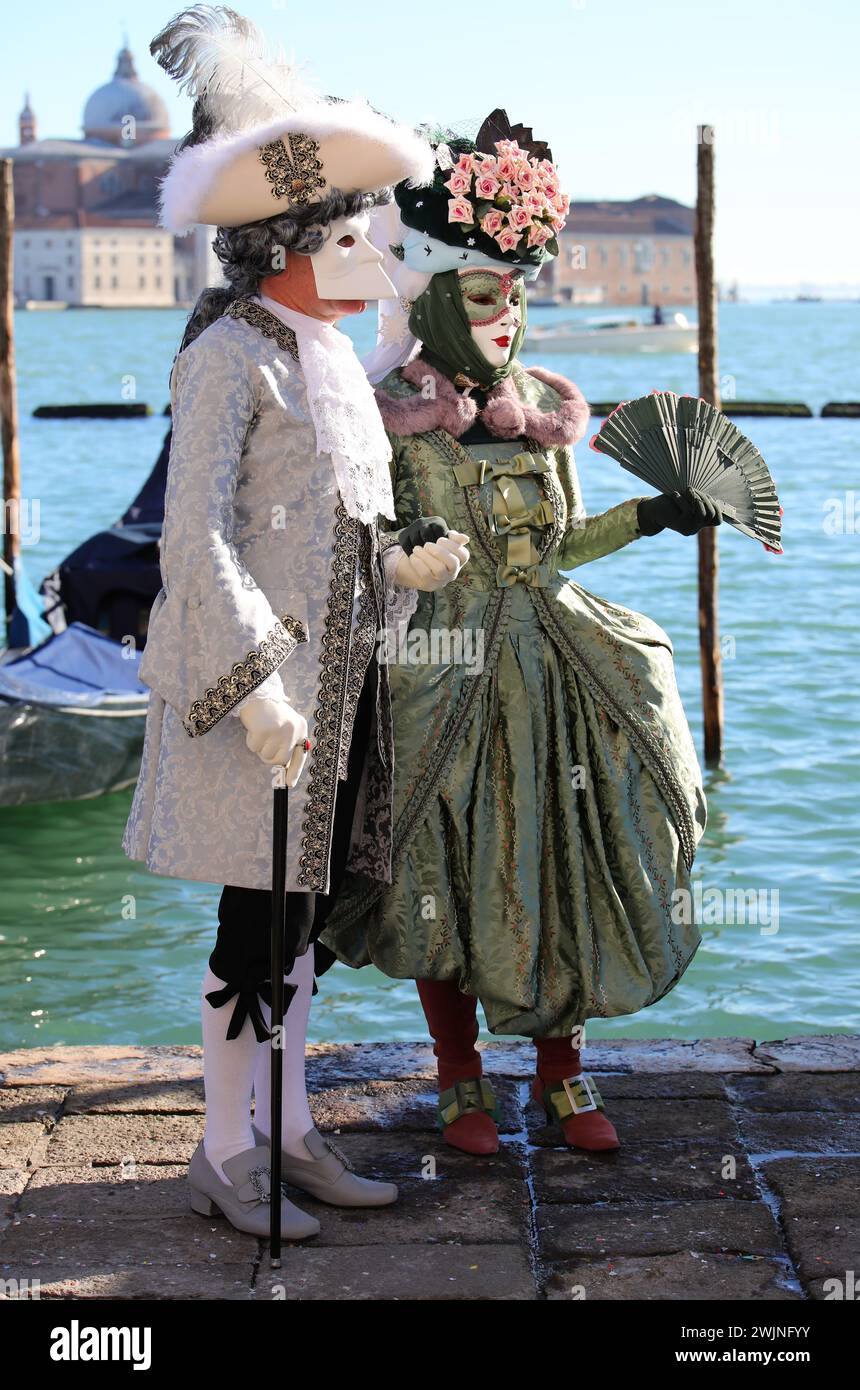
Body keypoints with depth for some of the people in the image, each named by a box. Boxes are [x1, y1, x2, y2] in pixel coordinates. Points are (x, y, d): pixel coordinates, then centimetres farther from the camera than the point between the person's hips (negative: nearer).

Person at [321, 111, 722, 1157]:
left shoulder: (543, 408, 9)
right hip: (444, 675, -4)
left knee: (560, 862, 8)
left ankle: (561, 1069, 24)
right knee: (448, 877, 4)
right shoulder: (392, 414, -6)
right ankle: (461, 1078, 22)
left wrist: (649, 515, 6)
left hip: (552, 670, 4)